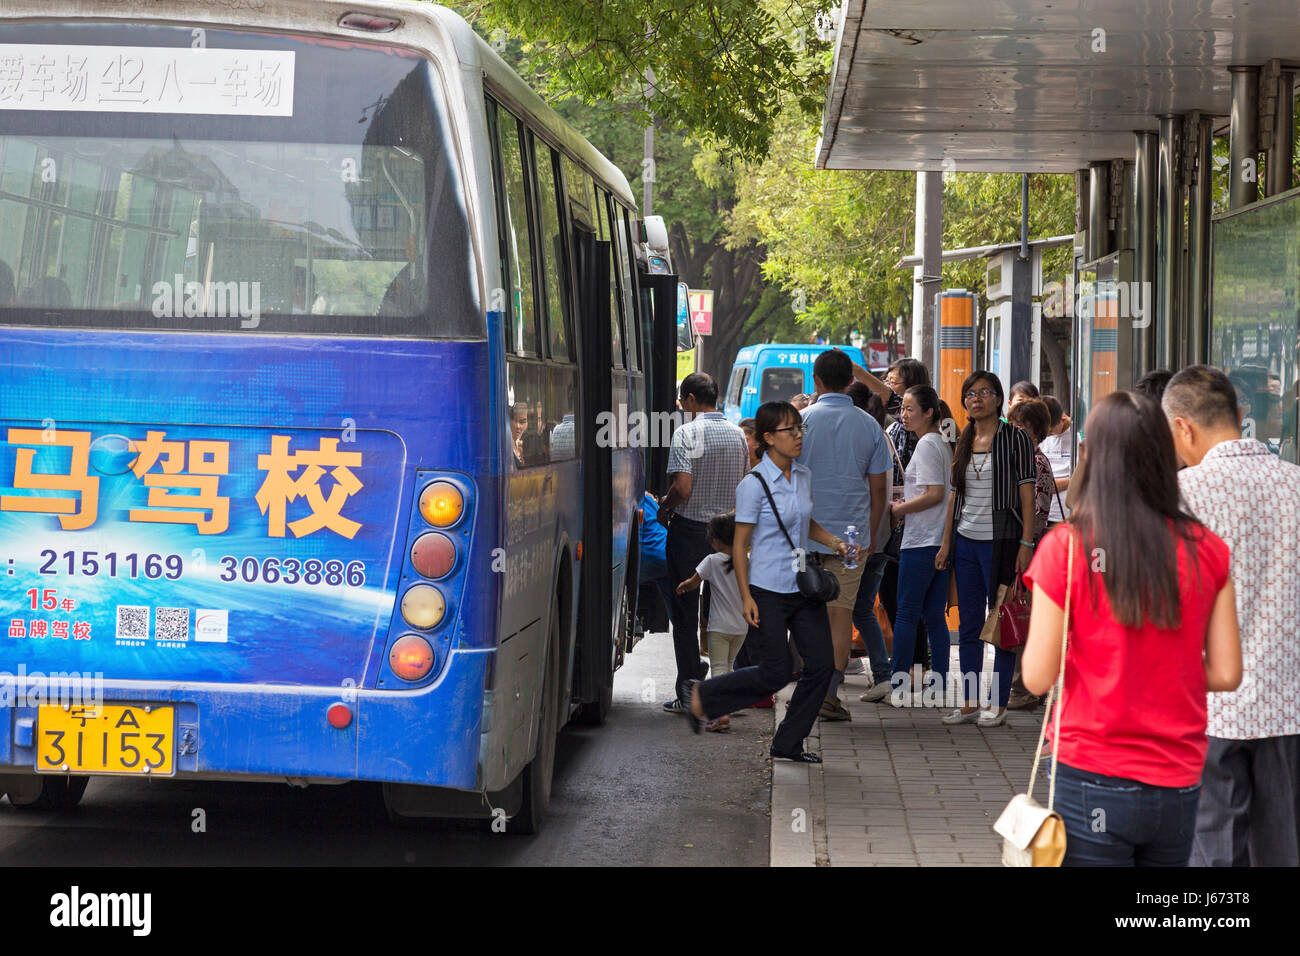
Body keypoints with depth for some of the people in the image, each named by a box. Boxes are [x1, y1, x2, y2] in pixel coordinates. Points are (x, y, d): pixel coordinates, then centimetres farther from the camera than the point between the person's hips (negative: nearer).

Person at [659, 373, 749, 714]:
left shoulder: (687, 433, -13)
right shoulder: (737, 433, 8)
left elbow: (682, 488, -21)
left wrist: (664, 508, -3)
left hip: (689, 529, -6)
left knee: (685, 613, 1)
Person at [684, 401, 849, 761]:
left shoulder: (804, 477, 7)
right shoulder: (754, 484, -12)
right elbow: (740, 546, -10)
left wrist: (833, 542, 6)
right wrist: (746, 597, -15)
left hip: (803, 588, 7)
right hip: (768, 592, -7)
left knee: (821, 662, 0)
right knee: (776, 673, -5)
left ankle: (788, 744, 12)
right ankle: (703, 695, 17)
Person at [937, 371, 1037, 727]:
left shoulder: (1015, 439, -4)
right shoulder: (964, 442, 13)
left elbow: (1026, 494, -8)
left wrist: (1026, 544, -14)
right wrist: (946, 542, 14)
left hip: (1000, 541, -6)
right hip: (966, 541, 6)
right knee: (969, 625, 8)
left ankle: (999, 705, 4)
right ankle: (971, 704, 14)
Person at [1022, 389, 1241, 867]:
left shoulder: (1065, 548, -11)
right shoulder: (1206, 550, -2)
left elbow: (1038, 678, -9)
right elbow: (1226, 674, 1)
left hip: (1092, 780, -3)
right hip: (1178, 785, 3)